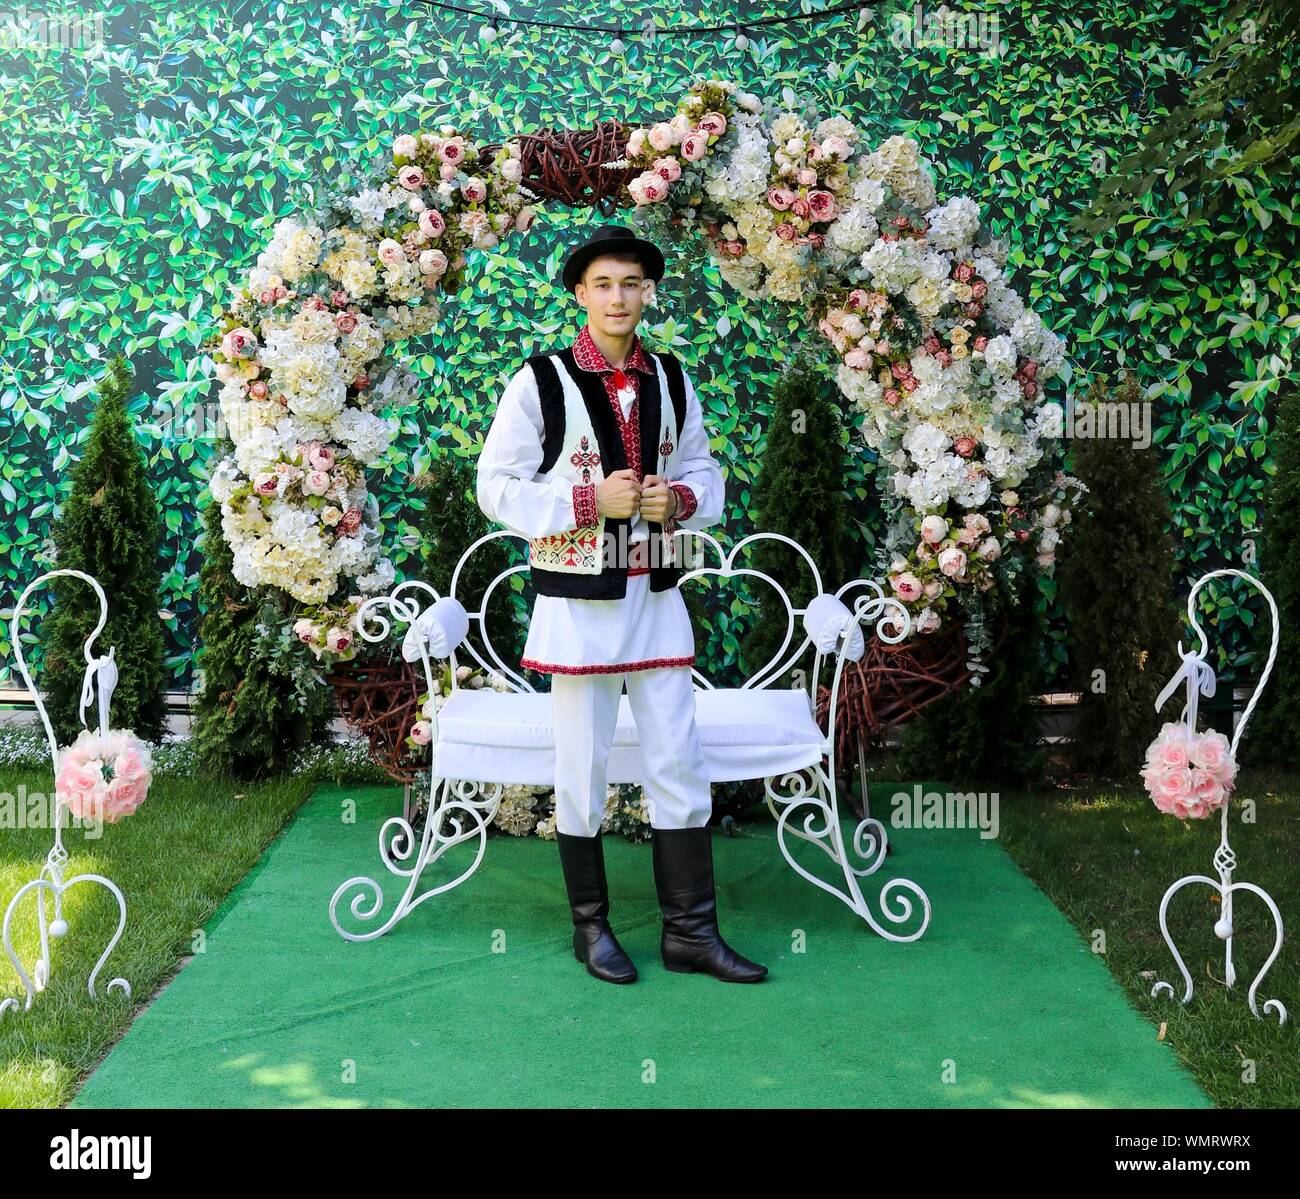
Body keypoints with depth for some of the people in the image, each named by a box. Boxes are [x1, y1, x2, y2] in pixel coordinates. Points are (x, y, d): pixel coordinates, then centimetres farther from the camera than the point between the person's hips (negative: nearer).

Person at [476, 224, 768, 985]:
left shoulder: (673, 381, 8)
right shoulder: (540, 383, -6)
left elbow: (706, 474, 16)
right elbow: (497, 488, -6)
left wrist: (681, 497, -8)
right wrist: (589, 501, -18)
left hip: (657, 598, 4)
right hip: (577, 602, -4)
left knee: (679, 764, 6)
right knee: (583, 766, 6)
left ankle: (690, 930, 16)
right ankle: (591, 927, 21)